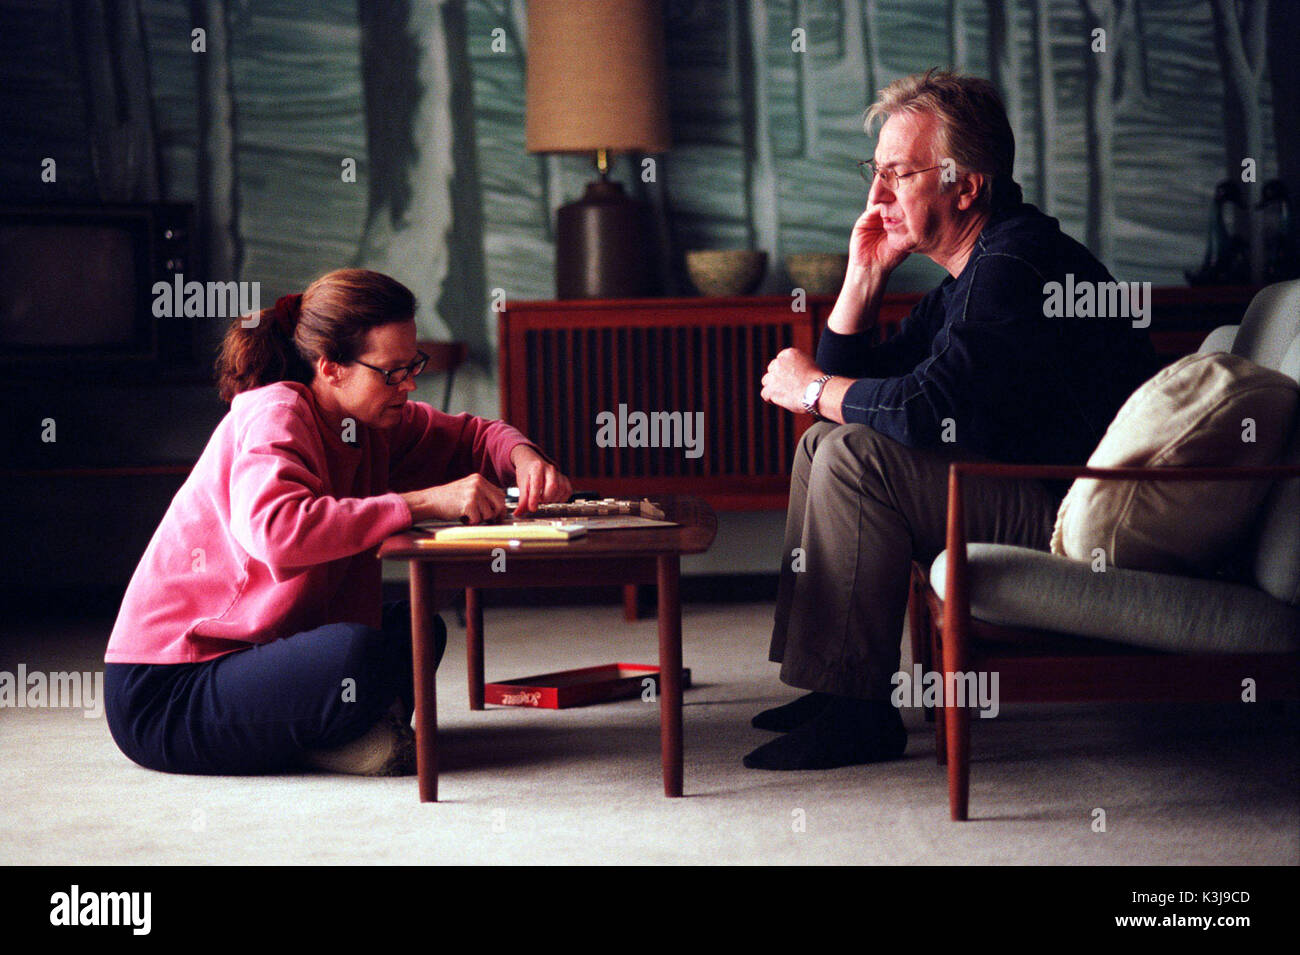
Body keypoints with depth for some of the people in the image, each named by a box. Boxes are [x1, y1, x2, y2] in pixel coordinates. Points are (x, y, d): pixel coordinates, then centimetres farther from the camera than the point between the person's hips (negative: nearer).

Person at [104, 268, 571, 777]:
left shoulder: (366, 419, 8)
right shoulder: (273, 416, -18)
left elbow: (469, 436, 20)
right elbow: (278, 529, -37)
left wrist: (522, 456, -5)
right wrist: (422, 501, -33)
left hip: (248, 653, 9)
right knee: (352, 653, -32)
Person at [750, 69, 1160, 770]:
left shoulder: (1019, 264, -18)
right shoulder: (965, 278, 15)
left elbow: (931, 408, -29)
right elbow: (854, 382, 17)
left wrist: (811, 388, -12)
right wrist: (865, 271, 5)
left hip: (1081, 524, -11)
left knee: (858, 456, -20)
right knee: (827, 443, 12)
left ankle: (854, 711, -15)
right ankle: (823, 679, 8)